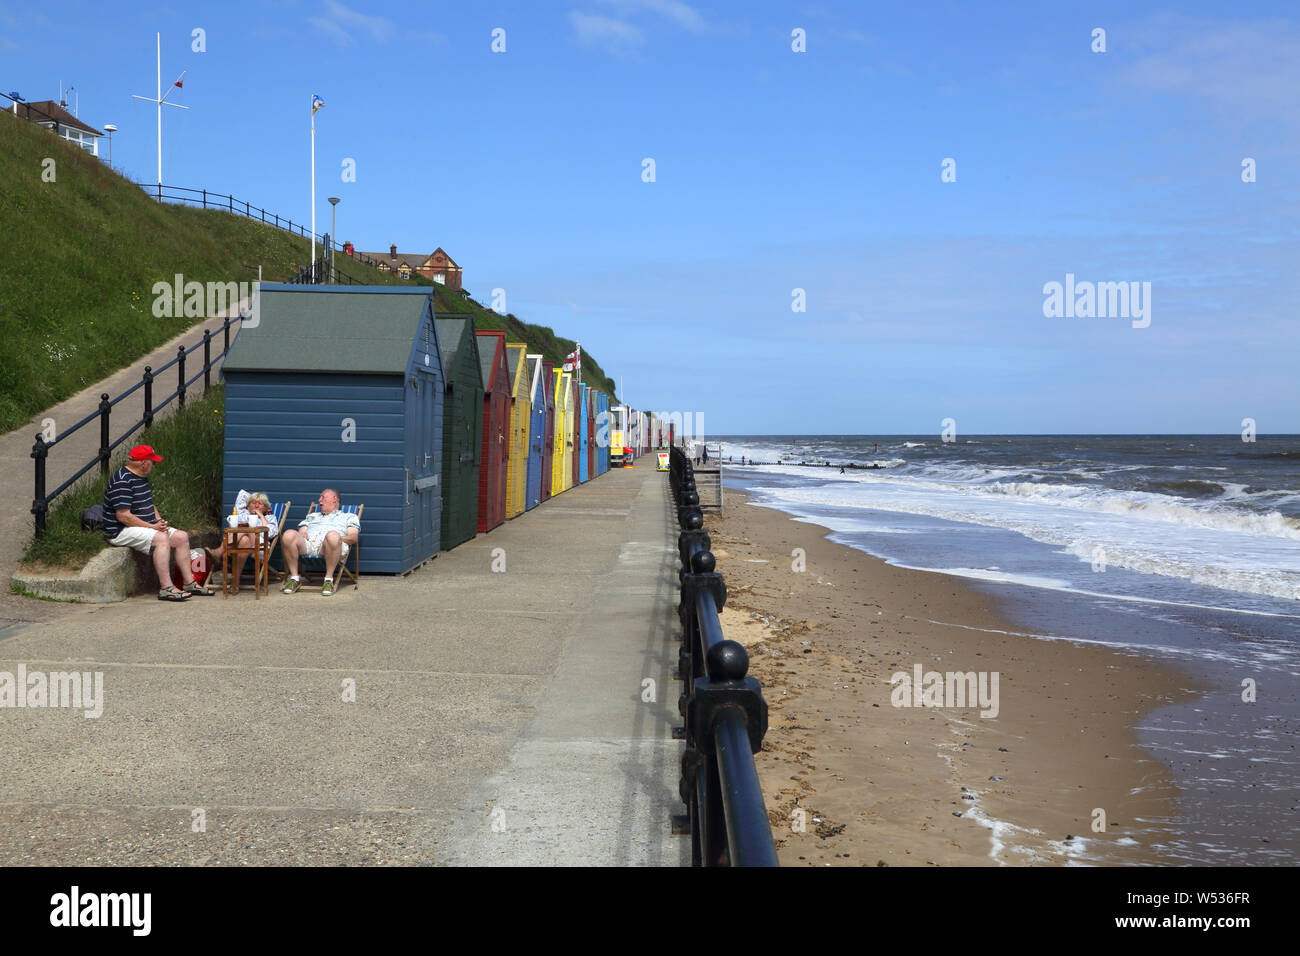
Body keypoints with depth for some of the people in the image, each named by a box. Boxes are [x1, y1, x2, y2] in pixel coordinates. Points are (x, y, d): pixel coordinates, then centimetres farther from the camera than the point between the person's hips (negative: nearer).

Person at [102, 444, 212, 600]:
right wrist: (152, 527, -22)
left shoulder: (142, 477, 14)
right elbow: (123, 516, -25)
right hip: (121, 531, -10)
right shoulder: (122, 481, -19)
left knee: (181, 537, 0)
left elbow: (150, 504, 25)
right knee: (161, 538, -32)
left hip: (146, 526, 10)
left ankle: (189, 583, 4)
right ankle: (166, 588, -32)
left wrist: (159, 521, 4)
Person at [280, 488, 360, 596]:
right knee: (289, 534, -30)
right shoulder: (312, 516, 42)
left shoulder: (349, 517, 28)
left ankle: (329, 579, -29)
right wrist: (302, 534, 1)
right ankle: (294, 578, -19)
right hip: (307, 544, 3)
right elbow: (301, 531, 27)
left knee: (333, 535, -41)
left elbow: (353, 537, 10)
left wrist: (337, 539, -9)